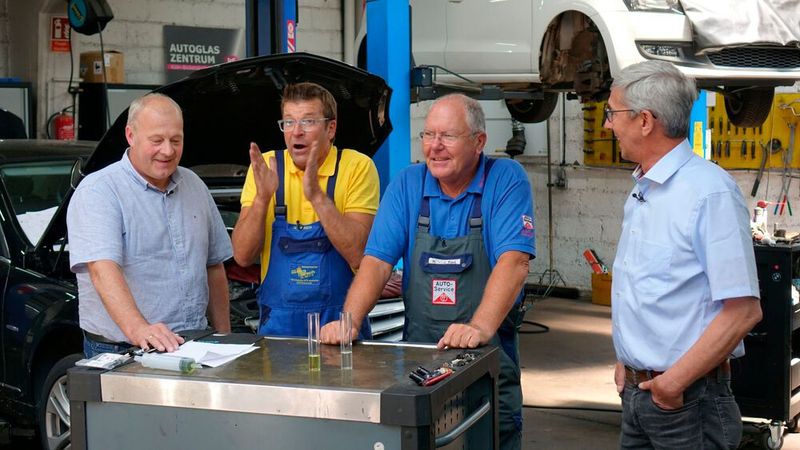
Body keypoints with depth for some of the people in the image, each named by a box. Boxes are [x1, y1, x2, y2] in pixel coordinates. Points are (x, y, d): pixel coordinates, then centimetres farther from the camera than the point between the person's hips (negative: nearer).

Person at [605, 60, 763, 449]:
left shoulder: (710, 192, -18)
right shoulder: (641, 191, 11)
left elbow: (743, 310, -21)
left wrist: (675, 381, -19)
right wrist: (626, 360, 10)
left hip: (687, 400, -8)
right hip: (636, 389, 8)